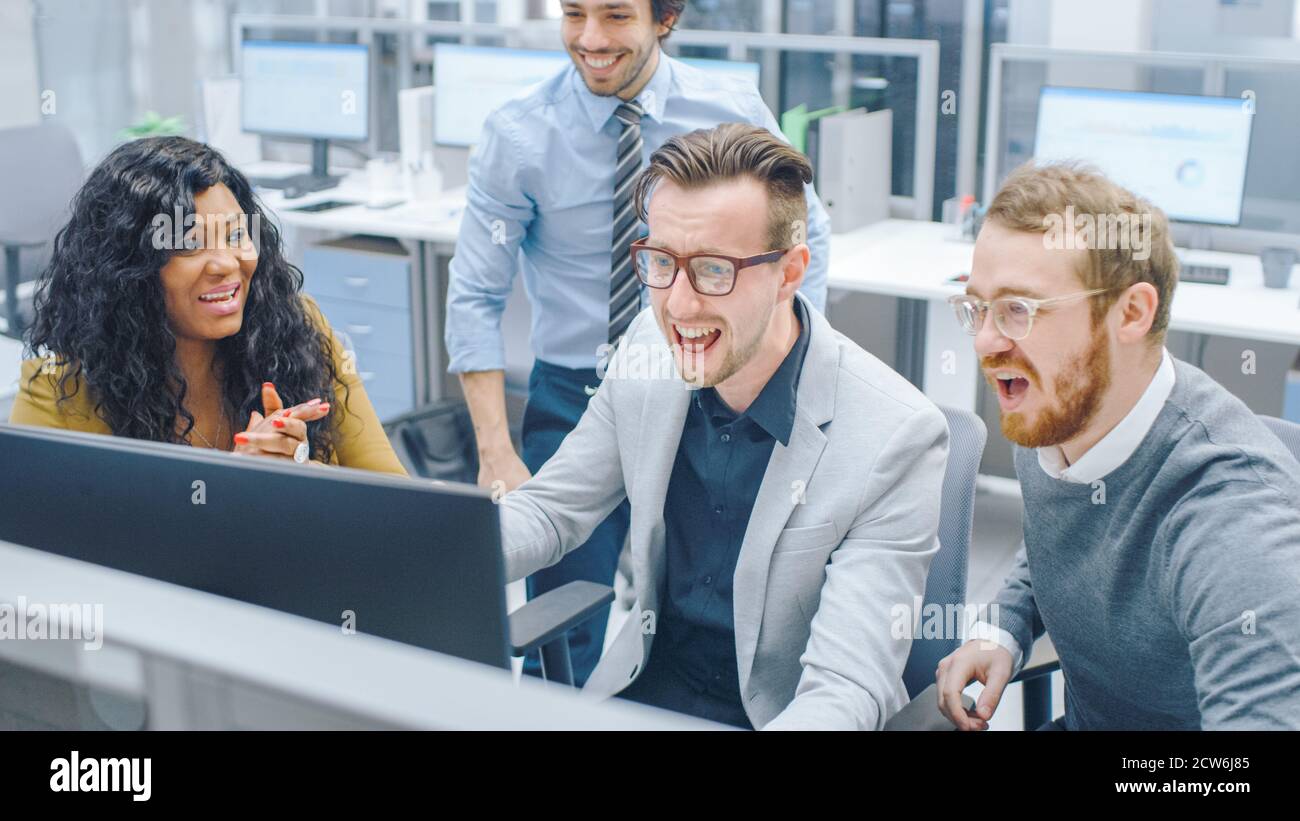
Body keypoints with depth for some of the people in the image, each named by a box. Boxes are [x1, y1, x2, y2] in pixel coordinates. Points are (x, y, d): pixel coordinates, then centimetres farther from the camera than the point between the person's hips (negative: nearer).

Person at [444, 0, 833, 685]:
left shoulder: (735, 114, -5)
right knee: (569, 648, -2)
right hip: (571, 403, -1)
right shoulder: (518, 137, -9)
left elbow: (807, 236, 8)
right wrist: (496, 456, -13)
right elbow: (475, 300, -7)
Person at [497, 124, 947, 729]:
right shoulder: (647, 351, -7)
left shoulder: (897, 438, -23)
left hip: (781, 713, -4)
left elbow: (848, 688, -25)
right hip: (645, 685, 4)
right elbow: (549, 509, 4)